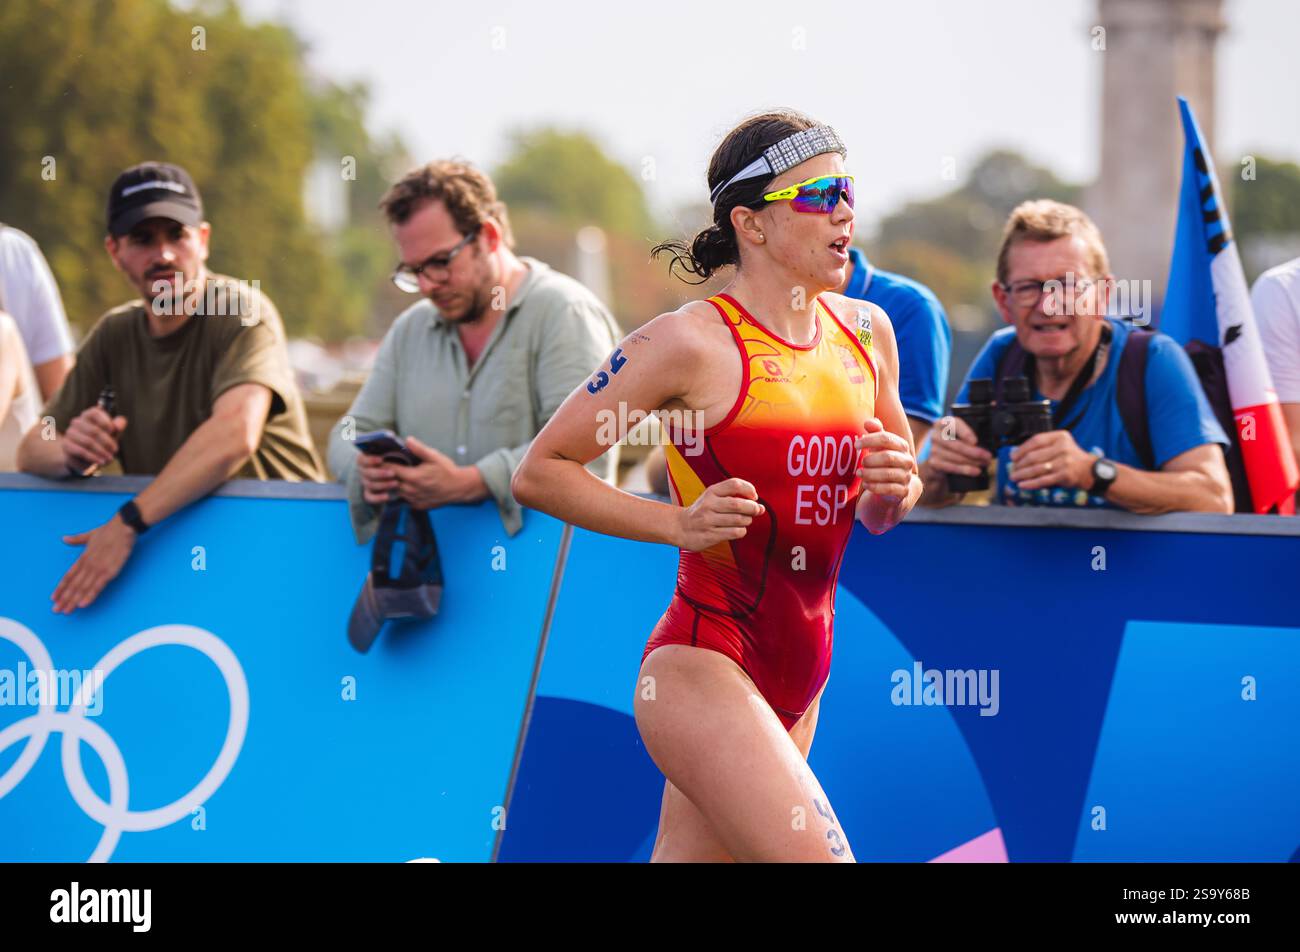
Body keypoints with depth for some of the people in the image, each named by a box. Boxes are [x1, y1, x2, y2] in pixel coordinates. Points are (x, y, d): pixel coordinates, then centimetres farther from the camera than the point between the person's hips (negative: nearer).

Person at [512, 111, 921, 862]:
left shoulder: (866, 332, 8)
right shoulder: (693, 342, -12)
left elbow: (881, 512, 21)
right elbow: (539, 472, -7)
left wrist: (893, 489, -2)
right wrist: (678, 523, -16)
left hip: (797, 682, 7)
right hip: (700, 667, -7)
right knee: (820, 853, -20)